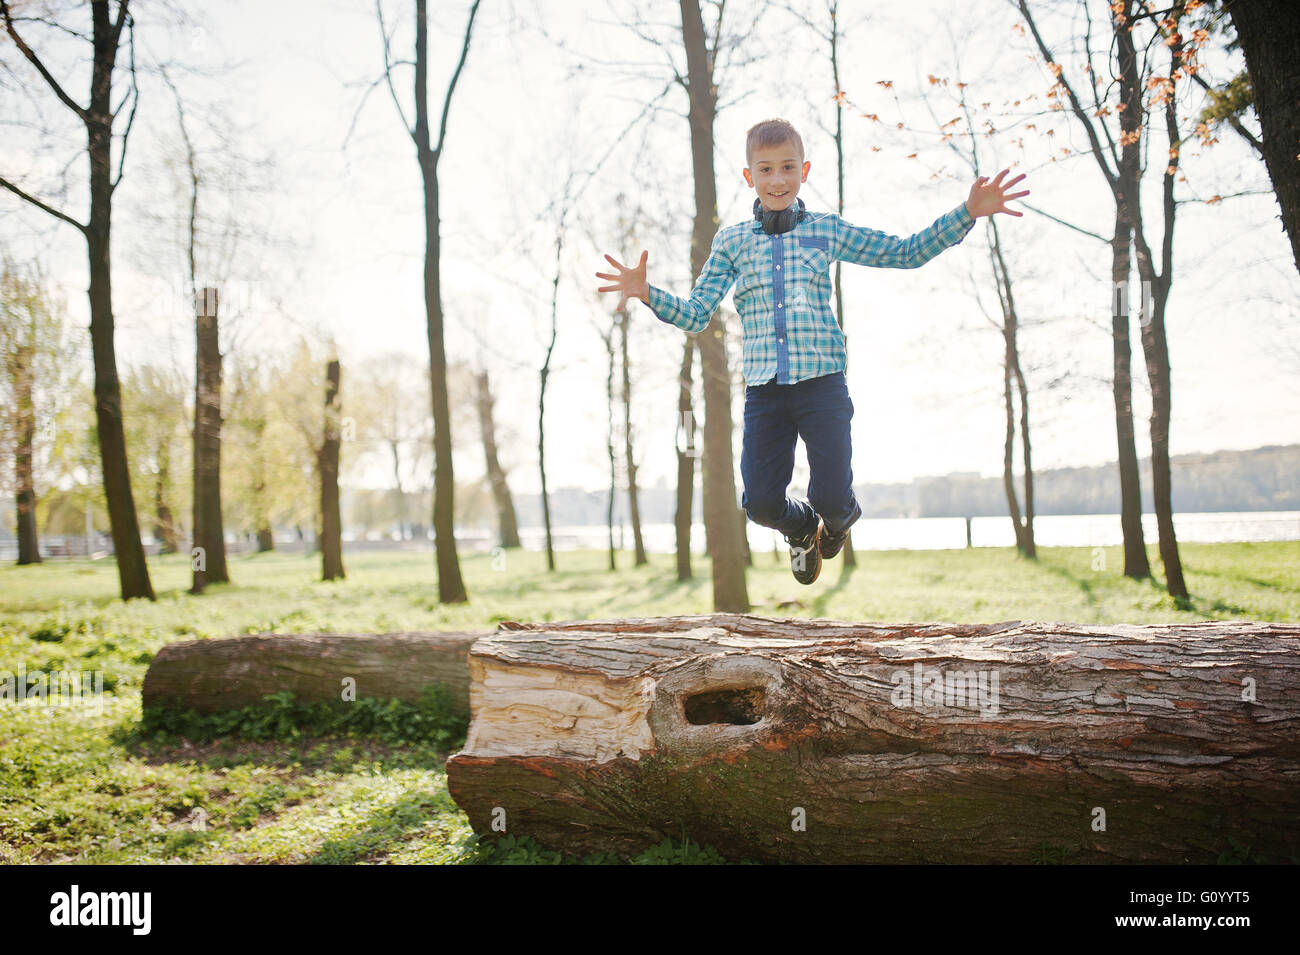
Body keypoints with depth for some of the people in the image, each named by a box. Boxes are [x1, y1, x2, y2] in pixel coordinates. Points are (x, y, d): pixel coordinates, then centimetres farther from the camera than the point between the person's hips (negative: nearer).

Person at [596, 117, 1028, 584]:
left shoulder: (827, 230, 9)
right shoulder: (731, 240, 9)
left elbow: (907, 252, 12)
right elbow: (695, 314, 6)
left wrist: (967, 212, 3)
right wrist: (647, 293, -11)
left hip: (822, 383, -1)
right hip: (763, 389, 1)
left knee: (830, 499, -8)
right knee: (761, 502, -6)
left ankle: (839, 518, 34)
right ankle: (801, 528, 33)